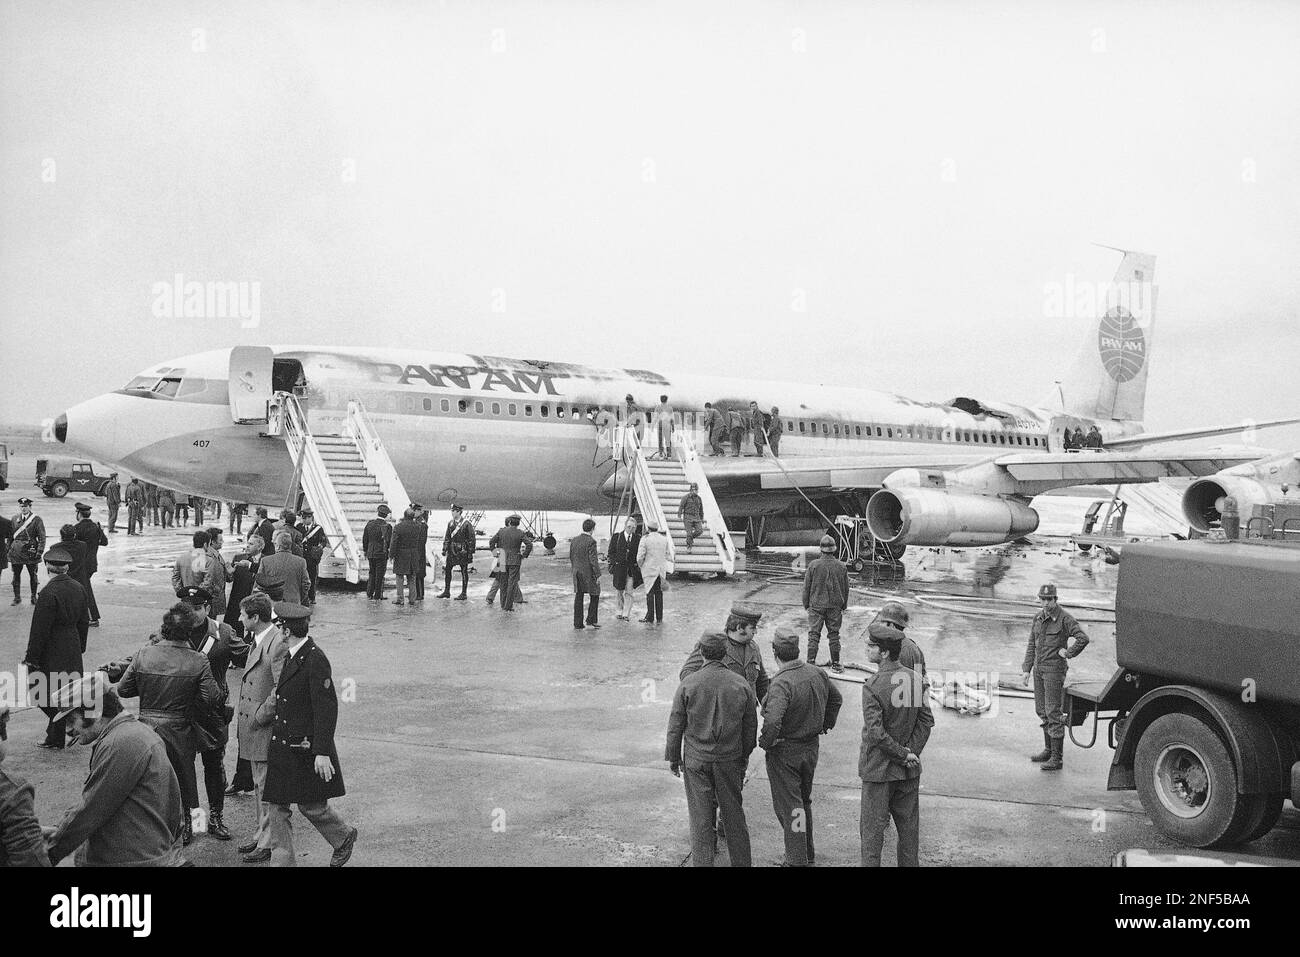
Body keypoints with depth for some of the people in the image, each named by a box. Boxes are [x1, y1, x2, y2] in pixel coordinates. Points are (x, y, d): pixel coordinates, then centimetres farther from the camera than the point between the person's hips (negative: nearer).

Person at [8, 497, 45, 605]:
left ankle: (34, 597, 17)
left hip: (30, 551, -3)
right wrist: (9, 549, 6)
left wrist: (40, 551, -12)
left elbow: (42, 537, -6)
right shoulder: (14, 519, 8)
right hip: (16, 551, 3)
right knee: (16, 574, 6)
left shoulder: (36, 519, -3)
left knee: (32, 574, 5)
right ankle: (17, 597, 16)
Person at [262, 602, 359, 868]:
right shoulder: (290, 657, 9)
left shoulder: (315, 660, -19)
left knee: (312, 806, 5)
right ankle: (282, 861, 15)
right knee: (277, 806, 7)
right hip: (282, 747, 8)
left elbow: (327, 708, -21)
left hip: (307, 751, -8)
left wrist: (322, 752, -22)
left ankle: (344, 838, 30)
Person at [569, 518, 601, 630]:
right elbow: (593, 560, -17)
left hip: (577, 573, 6)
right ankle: (591, 619, 7)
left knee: (578, 597, 9)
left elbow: (571, 556, 13)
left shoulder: (574, 540, 6)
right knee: (594, 595, 10)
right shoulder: (591, 542, -15)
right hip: (589, 573, -6)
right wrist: (598, 575, -11)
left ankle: (577, 623, 11)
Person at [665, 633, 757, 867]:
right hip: (730, 759, 2)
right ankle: (741, 862, 25)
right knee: (733, 813, 15)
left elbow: (675, 724, -4)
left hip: (696, 760, -2)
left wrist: (673, 756, 7)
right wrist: (745, 755, 18)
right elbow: (751, 726, 4)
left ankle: (702, 862, 11)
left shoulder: (688, 683, -11)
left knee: (701, 817, 7)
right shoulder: (741, 685, -5)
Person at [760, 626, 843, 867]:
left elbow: (772, 721, -38)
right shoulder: (818, 674, -3)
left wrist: (765, 742, -20)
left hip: (784, 752, -8)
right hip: (811, 747, 8)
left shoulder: (781, 683, -27)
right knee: (804, 801, 23)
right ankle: (808, 854, 37)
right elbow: (836, 698, 15)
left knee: (788, 807, 4)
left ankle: (798, 860, 9)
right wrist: (825, 725, 21)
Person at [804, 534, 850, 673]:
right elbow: (846, 589, 7)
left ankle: (811, 663, 2)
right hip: (835, 606, 2)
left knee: (814, 635, 3)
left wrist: (806, 605, 9)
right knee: (834, 634, 10)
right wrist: (843, 606, 19)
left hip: (816, 605, -2)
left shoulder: (813, 565, -9)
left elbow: (806, 587, -3)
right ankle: (835, 664, 16)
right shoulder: (841, 567, -3)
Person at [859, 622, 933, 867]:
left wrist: (903, 754, -12)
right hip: (909, 772, 5)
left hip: (879, 769, -5)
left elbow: (876, 732, -23)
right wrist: (911, 753, -2)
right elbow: (927, 720, 0)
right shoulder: (916, 679, -2)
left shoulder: (872, 687, -20)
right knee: (908, 825, 18)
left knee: (872, 828, 7)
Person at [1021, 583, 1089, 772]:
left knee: (1053, 712, -8)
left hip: (1055, 669, -7)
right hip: (1039, 669, 8)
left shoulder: (1065, 618, -13)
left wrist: (1068, 653, -13)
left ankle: (1057, 758, -5)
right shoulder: (1038, 618, 9)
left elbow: (1083, 638, -22)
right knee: (1042, 711, 15)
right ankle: (1048, 750, 28)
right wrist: (1026, 669, 10)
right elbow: (1032, 645, 14)